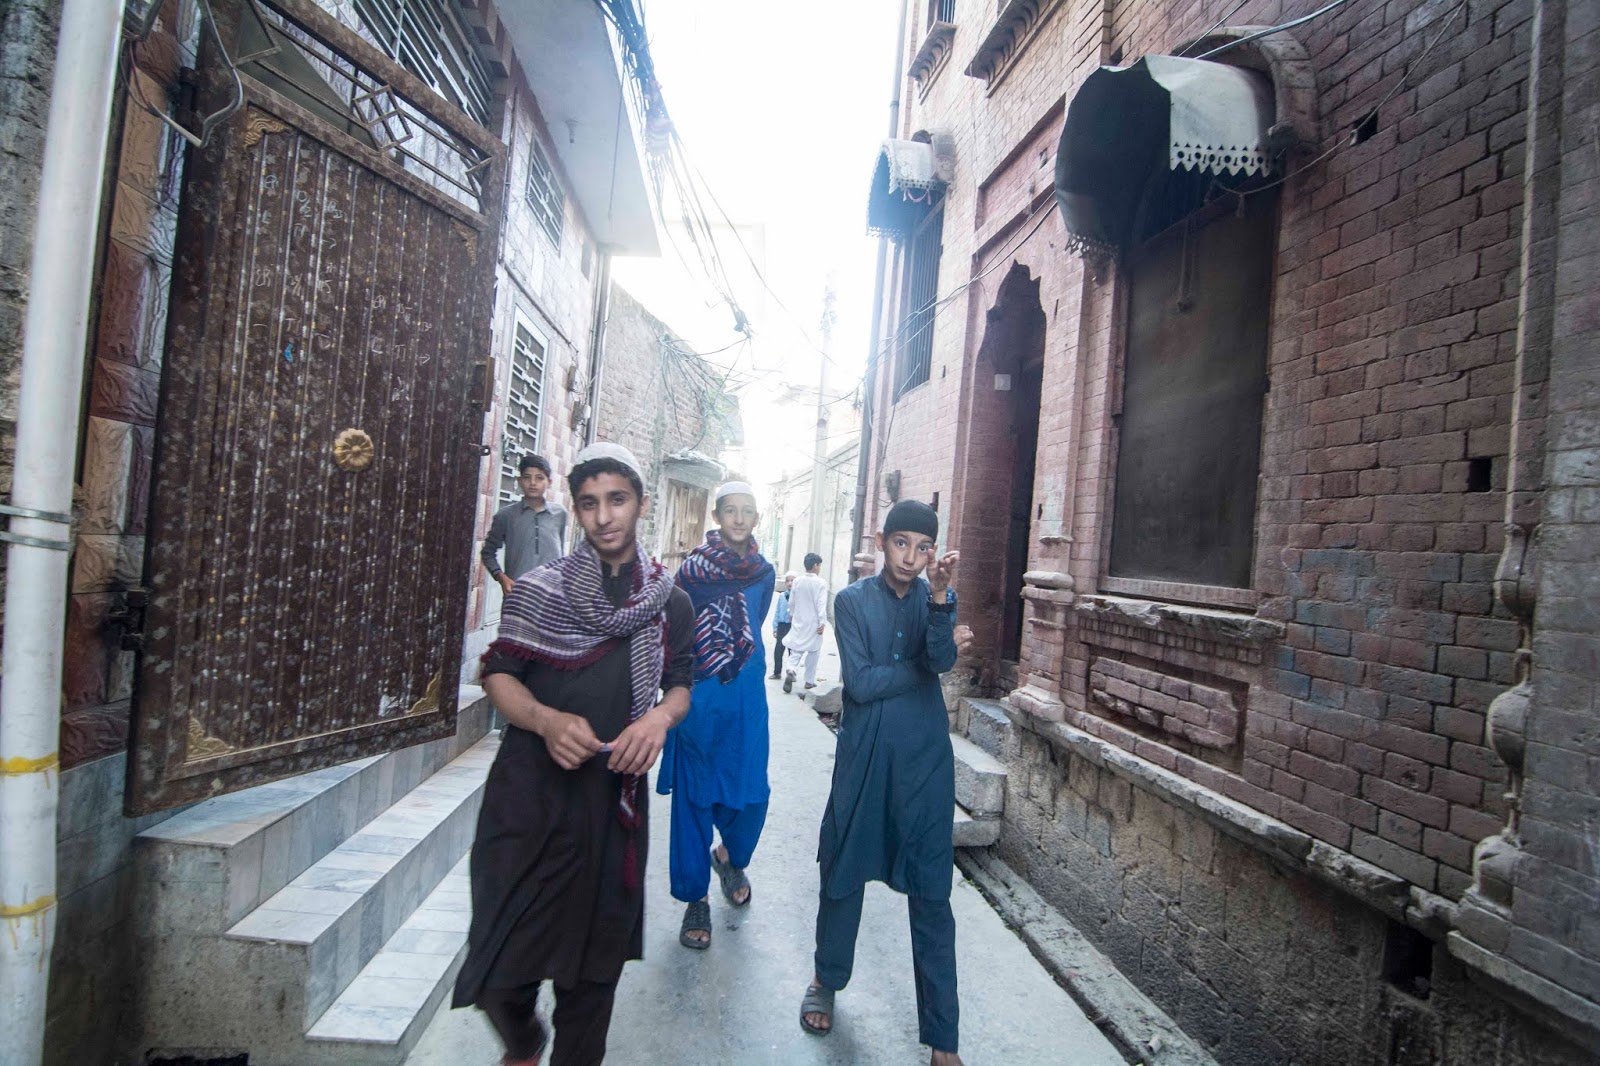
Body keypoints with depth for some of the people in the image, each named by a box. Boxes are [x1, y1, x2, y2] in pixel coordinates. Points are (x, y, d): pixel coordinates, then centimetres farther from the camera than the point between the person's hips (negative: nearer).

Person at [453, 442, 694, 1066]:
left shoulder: (671, 603, 4)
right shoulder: (539, 589, 0)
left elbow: (680, 682, 13)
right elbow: (498, 674, 1)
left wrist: (660, 717, -10)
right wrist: (547, 719, -18)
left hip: (615, 797, 1)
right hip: (528, 793, -1)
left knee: (594, 955, 12)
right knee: (502, 960, 5)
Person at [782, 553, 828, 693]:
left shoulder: (797, 581, 1)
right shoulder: (821, 583, -13)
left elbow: (791, 602, 9)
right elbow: (821, 604, -18)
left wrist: (791, 616, 24)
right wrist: (822, 622, -16)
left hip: (798, 621, 4)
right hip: (813, 623, -4)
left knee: (797, 648, 10)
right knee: (813, 651, 9)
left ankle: (790, 670, -15)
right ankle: (809, 681, 15)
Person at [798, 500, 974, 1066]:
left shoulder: (933, 597, 2)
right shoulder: (853, 600, -3)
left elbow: (942, 662, -17)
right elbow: (860, 682, -12)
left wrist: (941, 595, -31)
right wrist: (926, 661, -9)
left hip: (925, 762, 1)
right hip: (863, 757, 0)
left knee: (931, 895, 4)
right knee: (842, 876, 14)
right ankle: (826, 981, 40)